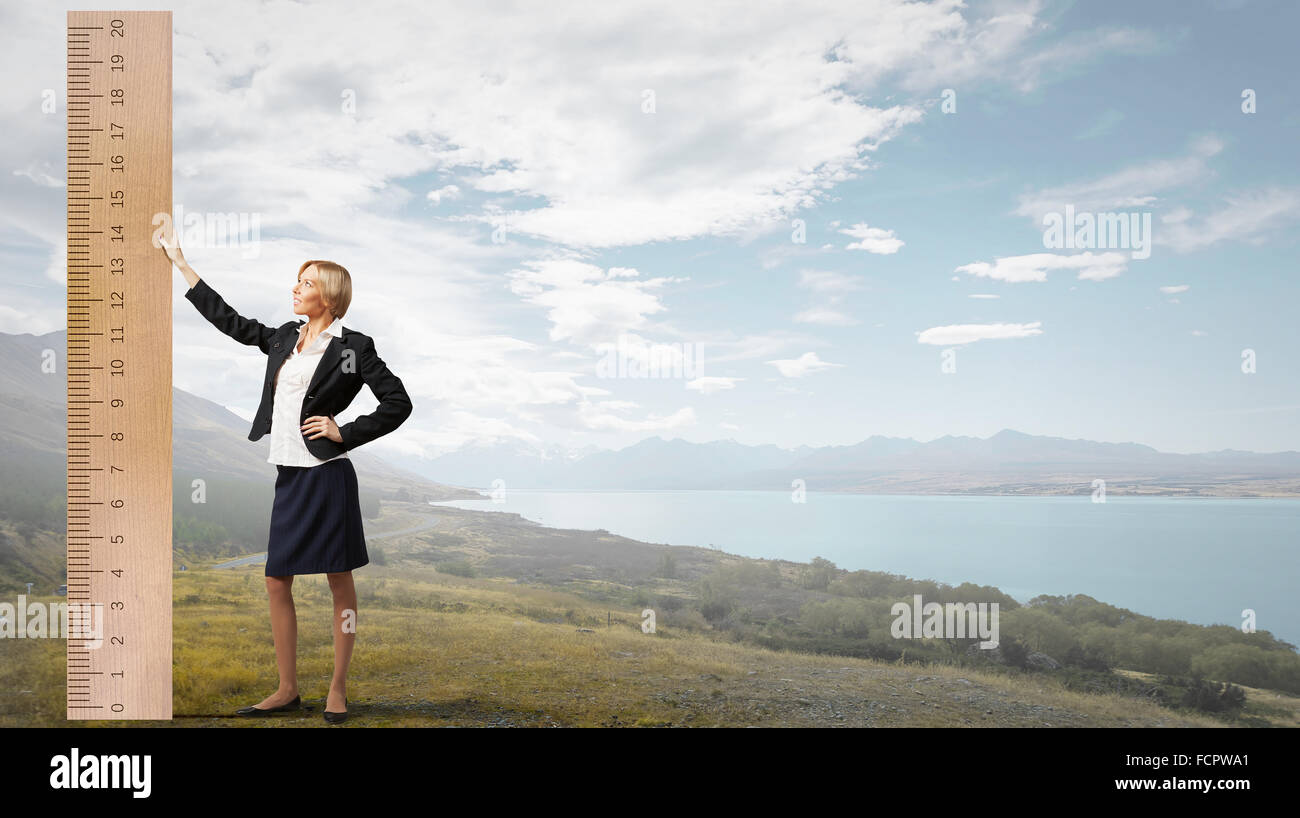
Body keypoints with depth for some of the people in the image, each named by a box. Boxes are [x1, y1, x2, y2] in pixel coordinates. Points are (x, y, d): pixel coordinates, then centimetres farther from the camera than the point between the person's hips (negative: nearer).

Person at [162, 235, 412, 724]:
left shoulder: (352, 347, -5)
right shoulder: (284, 339, 13)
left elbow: (398, 403, -7)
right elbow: (229, 321, 21)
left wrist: (345, 433, -11)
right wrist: (180, 263, 24)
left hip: (326, 477, -7)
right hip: (287, 476, 7)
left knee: (340, 582, 4)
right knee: (276, 582, 9)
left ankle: (337, 690, 15)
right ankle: (287, 690, 21)